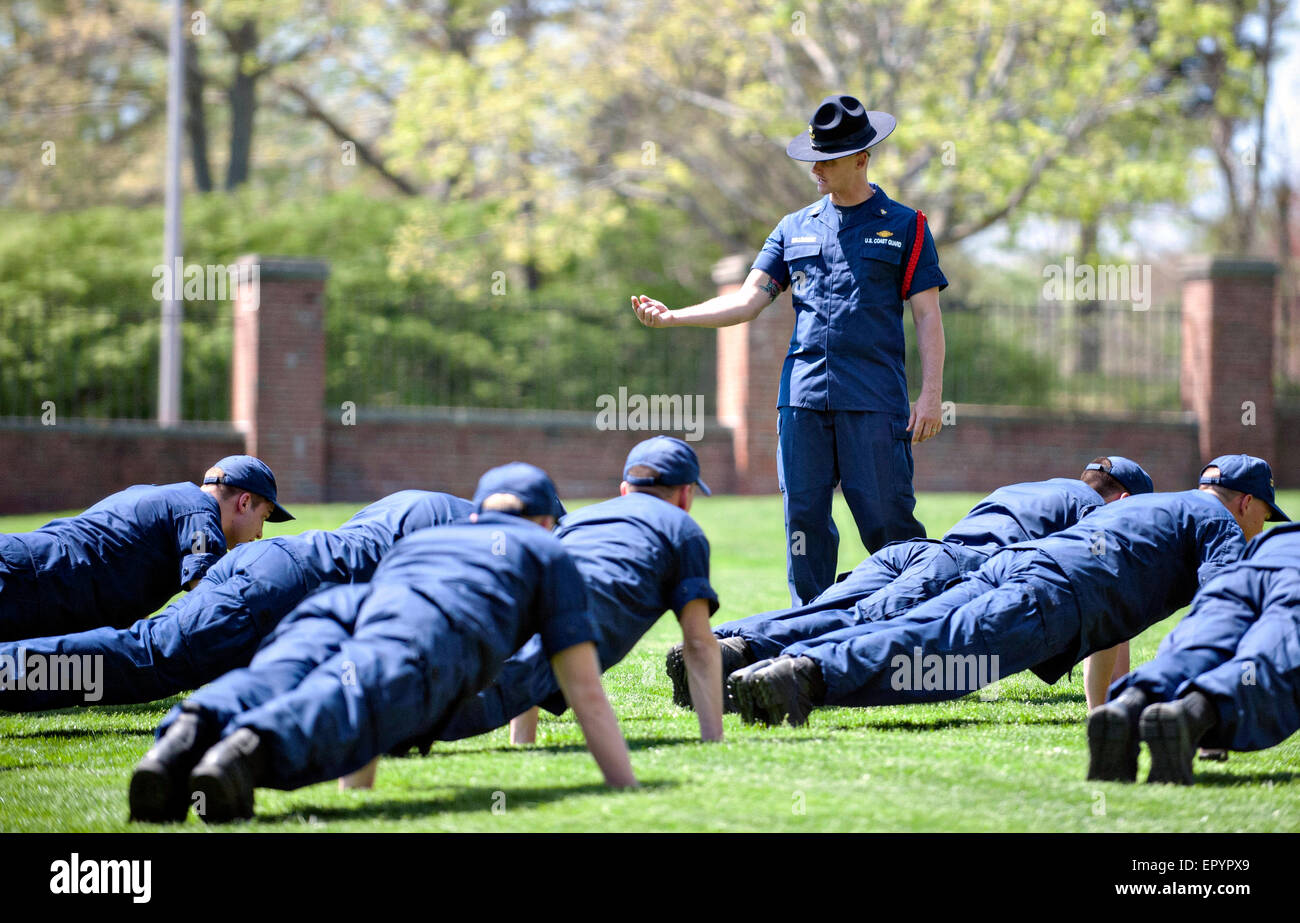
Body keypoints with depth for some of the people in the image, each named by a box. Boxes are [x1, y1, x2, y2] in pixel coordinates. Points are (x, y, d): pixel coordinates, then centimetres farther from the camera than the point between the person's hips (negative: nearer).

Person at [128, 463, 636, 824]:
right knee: (338, 704, -30)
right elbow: (586, 692, 30)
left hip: (339, 603, 4)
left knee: (270, 685, -23)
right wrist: (629, 792, 37)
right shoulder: (546, 551, 35)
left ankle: (190, 732, -55)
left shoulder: (414, 539, 48)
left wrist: (358, 777, 65)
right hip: (434, 626, -4)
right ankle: (249, 748, -60)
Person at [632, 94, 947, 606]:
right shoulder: (795, 228, 16)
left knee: (885, 517, -8)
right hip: (803, 393, 4)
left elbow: (927, 315, 3)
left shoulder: (903, 226, 7)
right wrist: (672, 317, -3)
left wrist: (931, 392, -7)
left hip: (874, 397, -4)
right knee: (804, 516, 2)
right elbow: (747, 302, 11)